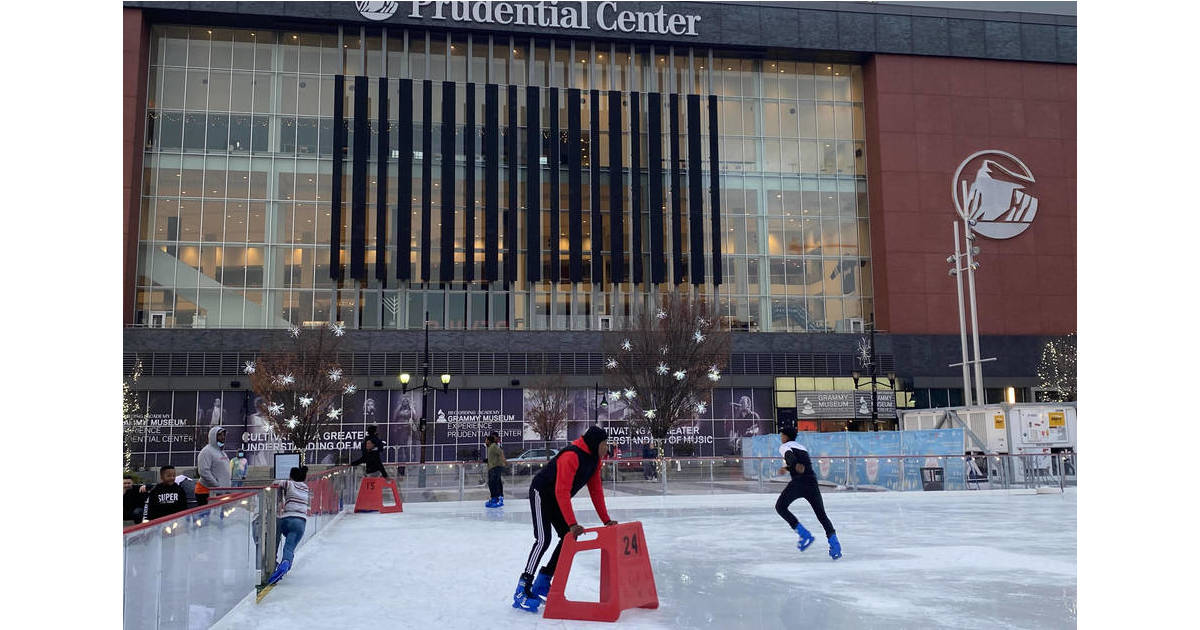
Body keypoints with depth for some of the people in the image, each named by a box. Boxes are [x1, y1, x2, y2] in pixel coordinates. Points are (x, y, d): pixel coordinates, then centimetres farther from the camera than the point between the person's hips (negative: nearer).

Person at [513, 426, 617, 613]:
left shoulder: (594, 458, -2)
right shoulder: (571, 456, -31)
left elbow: (596, 490, 4)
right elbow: (562, 492, -35)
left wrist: (606, 520, 1)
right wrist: (572, 524, -37)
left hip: (557, 498, 10)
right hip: (541, 493, -10)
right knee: (543, 540, -20)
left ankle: (542, 584, 14)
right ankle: (522, 591, -17)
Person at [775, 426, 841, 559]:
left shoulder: (785, 446, 7)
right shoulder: (802, 447, 30)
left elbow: (790, 456, -16)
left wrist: (796, 465, -34)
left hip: (798, 482, -6)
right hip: (812, 482, 6)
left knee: (780, 507, 11)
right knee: (821, 515, 9)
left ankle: (804, 534, 1)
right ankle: (834, 542, -13)